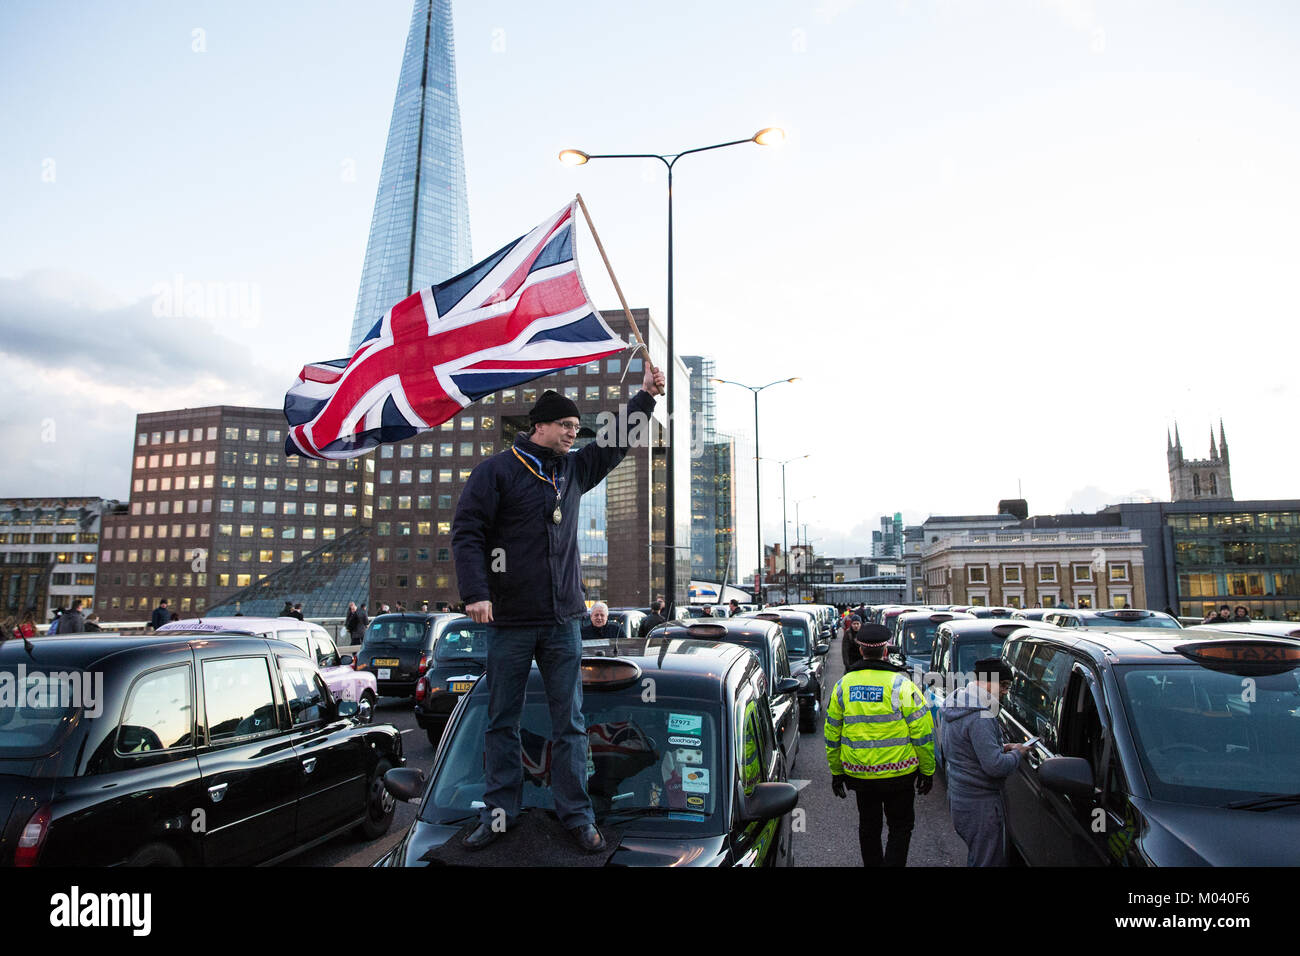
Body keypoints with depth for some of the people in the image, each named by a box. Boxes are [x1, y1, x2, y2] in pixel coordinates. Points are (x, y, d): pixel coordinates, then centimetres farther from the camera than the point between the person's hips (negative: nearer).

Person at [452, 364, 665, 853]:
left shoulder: (574, 470, 13)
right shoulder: (497, 470, -3)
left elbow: (616, 442, 25)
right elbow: (466, 533, -7)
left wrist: (646, 395, 19)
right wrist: (476, 592, -17)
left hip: (562, 620, 4)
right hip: (509, 621, -4)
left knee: (569, 721, 7)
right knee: (502, 721, 8)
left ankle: (576, 814, 16)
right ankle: (500, 812, 21)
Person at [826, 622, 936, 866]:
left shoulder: (843, 685, 1)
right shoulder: (901, 684, -11)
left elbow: (832, 733, 7)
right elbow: (922, 733, -9)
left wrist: (836, 771, 16)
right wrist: (927, 770, 2)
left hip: (858, 772, 3)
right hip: (898, 772, -3)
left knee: (868, 826, 19)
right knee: (900, 827, 11)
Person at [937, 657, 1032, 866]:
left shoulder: (957, 705, 8)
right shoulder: (980, 718, -24)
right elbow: (995, 766, -26)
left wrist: (1000, 748, 9)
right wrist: (1016, 753, -8)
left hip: (958, 795, 10)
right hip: (979, 804, -10)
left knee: (977, 856, 21)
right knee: (988, 861, 0)